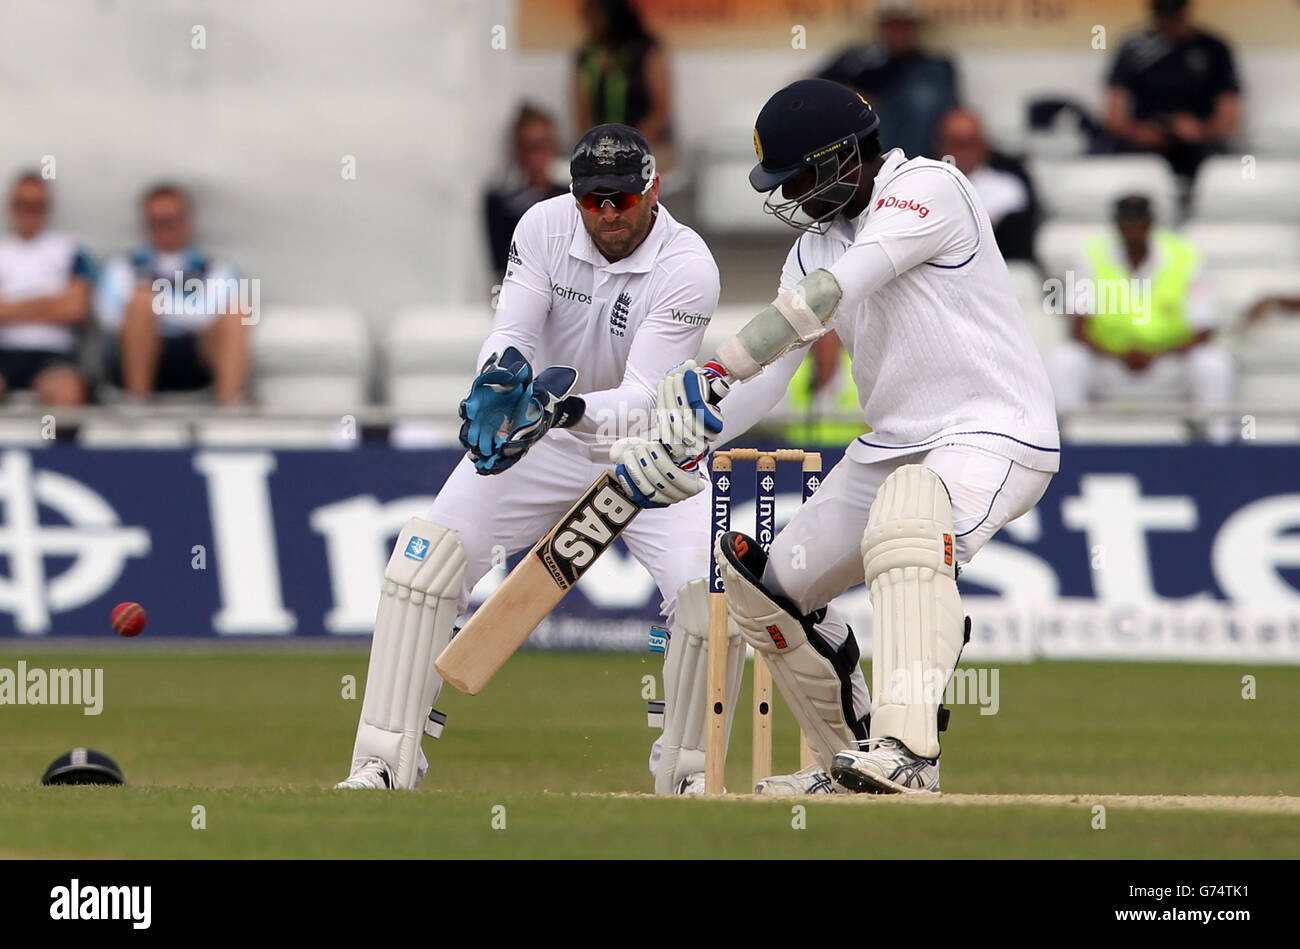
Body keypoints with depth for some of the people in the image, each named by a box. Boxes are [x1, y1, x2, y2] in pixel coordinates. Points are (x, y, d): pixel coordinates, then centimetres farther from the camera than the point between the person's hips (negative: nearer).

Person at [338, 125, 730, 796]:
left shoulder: (687, 268, -24)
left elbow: (643, 404, -31)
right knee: (425, 554, -15)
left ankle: (688, 769, 0)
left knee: (710, 586, -24)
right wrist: (499, 379, -43)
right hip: (542, 440, 2)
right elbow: (511, 336, -20)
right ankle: (381, 765, -10)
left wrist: (570, 408, -50)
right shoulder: (544, 227, -14)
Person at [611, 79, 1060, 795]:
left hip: (995, 434, -10)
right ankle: (846, 764, 24)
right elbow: (768, 375, 7)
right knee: (762, 585, 11)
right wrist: (681, 447, -9)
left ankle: (906, 753, -47)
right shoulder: (817, 243, 11)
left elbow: (835, 290, -28)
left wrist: (717, 371, -32)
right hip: (893, 443, 10)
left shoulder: (927, 188, -15)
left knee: (906, 521, -39)